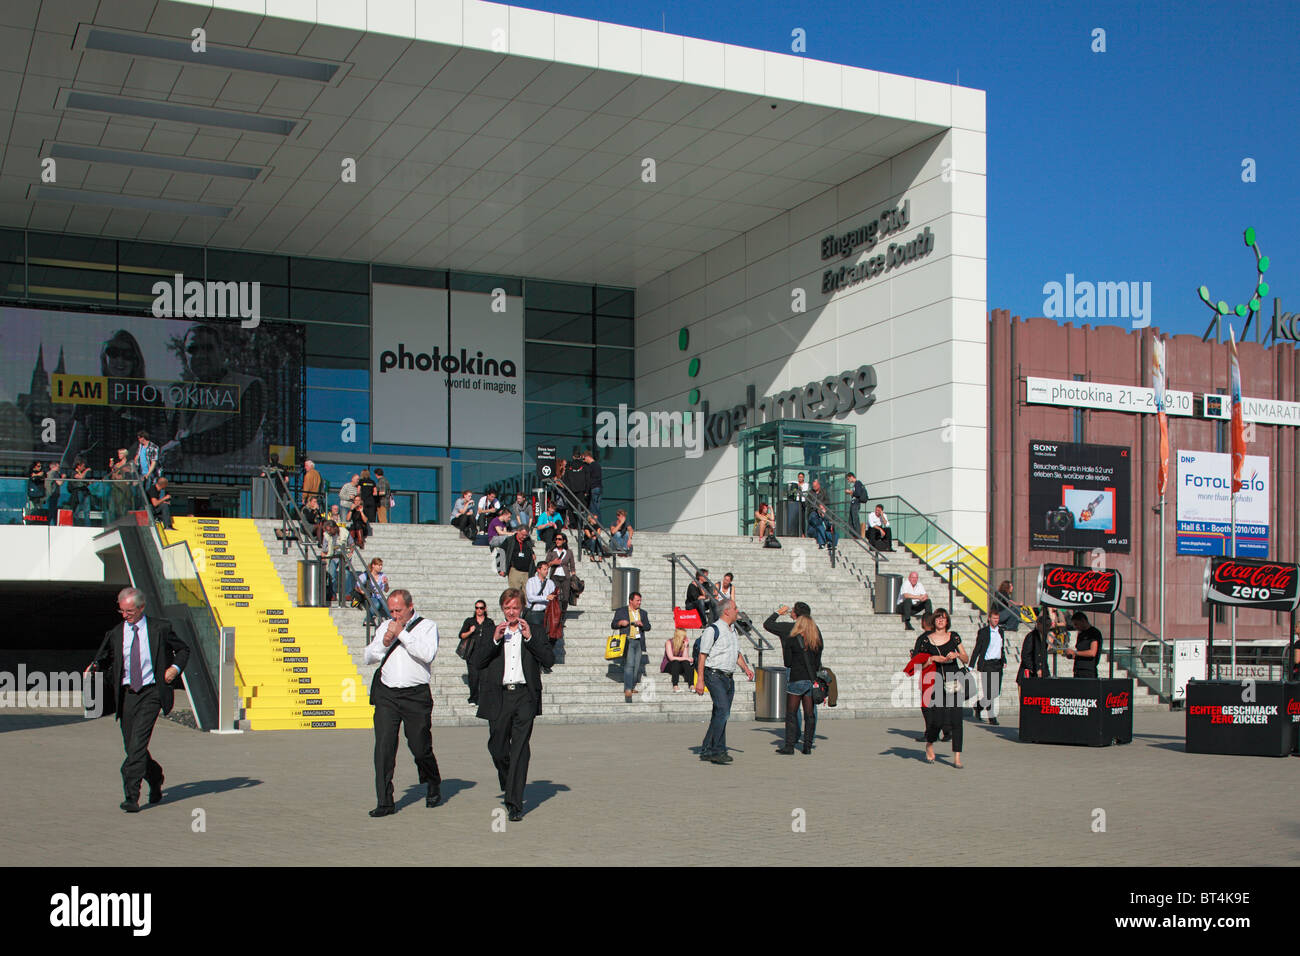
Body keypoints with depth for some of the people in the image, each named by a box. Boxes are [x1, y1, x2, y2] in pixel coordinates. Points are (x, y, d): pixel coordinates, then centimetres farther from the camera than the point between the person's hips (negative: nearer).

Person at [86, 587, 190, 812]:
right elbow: (102, 659, 16)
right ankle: (155, 776, 36)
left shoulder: (160, 628, 2)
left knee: (138, 742, -16)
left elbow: (183, 649, 14)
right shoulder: (115, 634, 7)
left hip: (151, 694, -4)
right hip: (126, 695, 4)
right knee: (131, 747, 8)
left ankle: (132, 796, -17)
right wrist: (93, 668, -7)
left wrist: (175, 667, -4)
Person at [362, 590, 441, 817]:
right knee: (384, 745, -7)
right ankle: (385, 802, -4)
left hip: (416, 695, -3)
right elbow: (369, 657, 14)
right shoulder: (386, 627, 15)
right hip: (386, 694, 3)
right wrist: (384, 642, -4)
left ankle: (433, 786, 32)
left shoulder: (427, 626, 1)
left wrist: (402, 633, -14)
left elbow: (428, 654, -16)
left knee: (421, 747, 4)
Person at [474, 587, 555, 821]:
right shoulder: (492, 633, 12)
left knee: (520, 750, -7)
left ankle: (515, 803, -6)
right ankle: (507, 784, 37)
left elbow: (549, 659, 0)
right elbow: (478, 663, 1)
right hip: (499, 698, 2)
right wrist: (495, 640, -9)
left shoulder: (532, 632, 11)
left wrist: (530, 637, -8)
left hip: (524, 696, -2)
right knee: (497, 747, 7)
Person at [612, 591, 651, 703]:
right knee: (629, 665, -15)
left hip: (639, 642, 5)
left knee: (637, 666, 4)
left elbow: (648, 627, 14)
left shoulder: (643, 613, 19)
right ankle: (627, 689, -19)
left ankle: (632, 687, 15)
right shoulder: (621, 611, 8)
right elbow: (613, 624, 8)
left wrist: (641, 624, -8)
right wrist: (621, 623, -13)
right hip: (628, 641, -4)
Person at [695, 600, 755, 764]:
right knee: (723, 711, -19)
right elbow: (702, 655, -12)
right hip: (715, 675, -9)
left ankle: (707, 750, 15)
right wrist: (700, 680, -16)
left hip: (729, 677, 9)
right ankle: (718, 751, -19)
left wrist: (746, 668, 11)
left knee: (721, 714, 8)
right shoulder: (713, 630, -10)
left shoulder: (733, 629, 17)